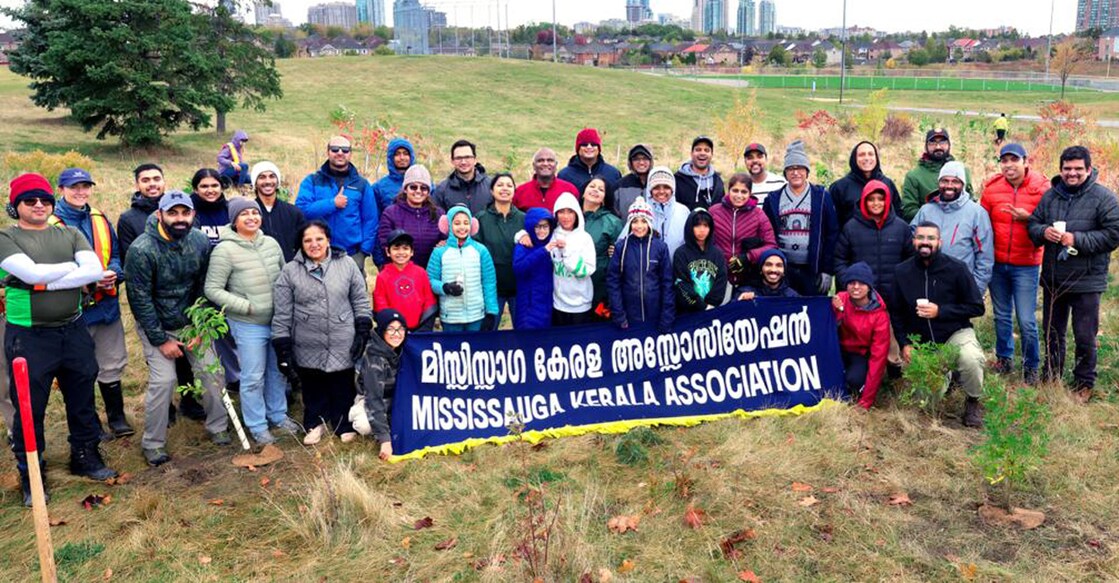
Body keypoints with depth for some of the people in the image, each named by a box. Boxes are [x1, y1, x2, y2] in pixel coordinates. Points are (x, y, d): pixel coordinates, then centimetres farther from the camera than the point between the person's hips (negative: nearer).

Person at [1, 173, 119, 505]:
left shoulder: (70, 235, 7)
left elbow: (95, 271, -10)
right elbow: (33, 272, -21)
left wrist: (46, 283, -17)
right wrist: (76, 267, -9)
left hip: (73, 331, 4)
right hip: (29, 337, -4)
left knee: (82, 399, 15)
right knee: (30, 408, 5)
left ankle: (86, 457, 33)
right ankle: (30, 476, 20)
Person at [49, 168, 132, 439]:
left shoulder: (100, 219, 7)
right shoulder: (52, 224, -10)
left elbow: (115, 253, 13)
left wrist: (114, 272, -9)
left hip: (107, 305, 5)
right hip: (74, 309, -5)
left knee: (111, 365, 15)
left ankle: (117, 417, 29)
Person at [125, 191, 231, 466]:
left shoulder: (200, 242, -9)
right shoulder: (142, 250, -22)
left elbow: (204, 289, -1)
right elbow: (140, 299, -17)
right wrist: (161, 340, -15)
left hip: (192, 322, 4)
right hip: (156, 325, -4)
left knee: (212, 371, 0)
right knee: (163, 380, -12)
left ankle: (217, 427, 22)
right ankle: (153, 443, 7)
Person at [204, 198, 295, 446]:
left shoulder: (271, 243, 1)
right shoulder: (225, 250, -14)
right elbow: (213, 289, -14)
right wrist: (246, 306, -18)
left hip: (277, 321, 5)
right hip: (248, 325, -5)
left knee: (278, 372, 18)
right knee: (253, 378, 5)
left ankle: (278, 415, 37)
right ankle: (257, 426, 21)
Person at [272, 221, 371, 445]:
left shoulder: (347, 265, 1)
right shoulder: (290, 271, -1)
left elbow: (360, 300, 7)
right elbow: (282, 314, -1)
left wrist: (363, 331, 0)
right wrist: (282, 349, -3)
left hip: (343, 346, 0)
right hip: (308, 349, 0)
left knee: (343, 388, 11)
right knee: (313, 390, 10)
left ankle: (344, 425, 32)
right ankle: (315, 424, 33)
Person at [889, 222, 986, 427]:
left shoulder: (956, 268, -12)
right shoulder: (902, 271, -4)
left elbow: (977, 308, -10)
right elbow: (895, 312, 6)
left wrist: (940, 311, -21)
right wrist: (904, 343, -2)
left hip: (956, 333, -3)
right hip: (921, 341, 3)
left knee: (970, 359, -36)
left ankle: (973, 402, -5)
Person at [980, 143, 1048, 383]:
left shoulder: (1041, 188, -6)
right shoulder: (991, 188, 0)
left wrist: (1028, 219, -22)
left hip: (1026, 265, -3)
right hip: (997, 263, 3)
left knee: (1026, 321, -2)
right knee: (1001, 316, 15)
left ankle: (1031, 367, 16)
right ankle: (1004, 359, 32)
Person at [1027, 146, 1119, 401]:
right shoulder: (1050, 195, 5)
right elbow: (1032, 223, 11)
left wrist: (1077, 240, -20)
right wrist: (1043, 231, -12)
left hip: (1086, 281, -4)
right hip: (1053, 279, 4)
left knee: (1085, 337, 5)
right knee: (1052, 332, 18)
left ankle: (1084, 383, 22)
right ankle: (1050, 378, 33)